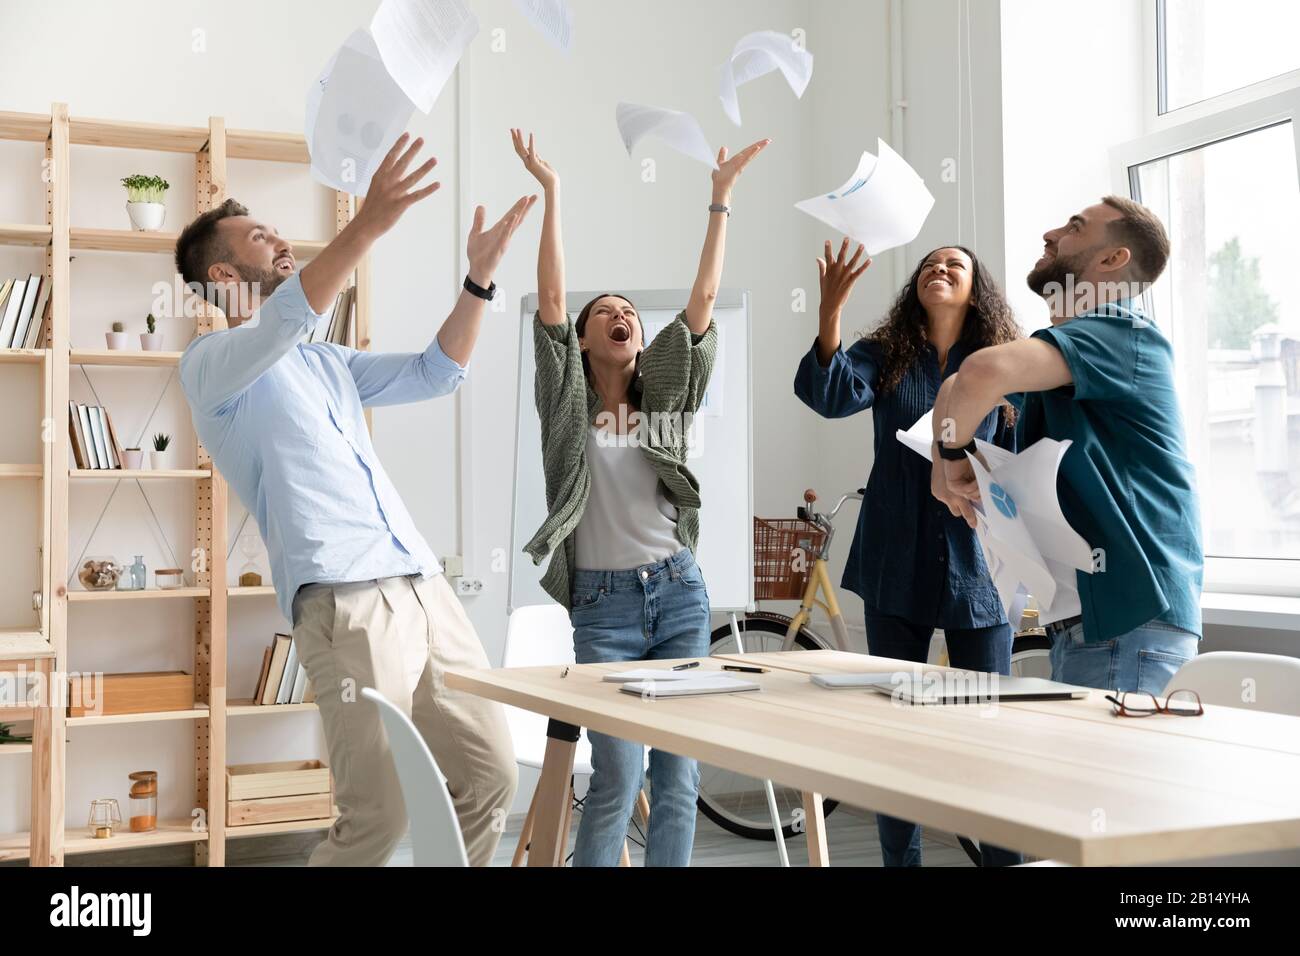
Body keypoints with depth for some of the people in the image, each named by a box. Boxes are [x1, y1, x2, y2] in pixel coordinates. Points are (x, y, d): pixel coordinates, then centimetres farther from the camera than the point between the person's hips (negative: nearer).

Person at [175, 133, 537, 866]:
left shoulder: (327, 363, 27)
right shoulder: (210, 364, 3)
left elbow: (437, 373, 26)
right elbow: (283, 323, -18)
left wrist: (480, 277, 13)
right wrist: (368, 225, -29)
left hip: (427, 588, 8)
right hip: (346, 603, -8)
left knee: (491, 779, 6)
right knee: (379, 817, -12)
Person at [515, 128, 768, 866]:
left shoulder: (665, 398, 10)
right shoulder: (569, 404, 3)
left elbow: (705, 298, 4)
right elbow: (550, 297, -6)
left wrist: (721, 197, 1)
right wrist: (551, 190, -10)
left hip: (679, 593, 3)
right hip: (603, 603, -3)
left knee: (680, 776, 4)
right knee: (618, 778, -7)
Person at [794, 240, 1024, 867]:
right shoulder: (885, 356, 5)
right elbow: (832, 395, -16)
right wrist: (830, 311, -31)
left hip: (977, 562, -1)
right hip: (898, 566, 1)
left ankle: (1005, 859, 13)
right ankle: (899, 860, 19)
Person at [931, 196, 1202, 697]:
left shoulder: (1124, 335, -13)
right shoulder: (1056, 353, 20)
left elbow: (986, 371, -31)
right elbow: (958, 386, 19)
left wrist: (952, 455, -15)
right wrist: (945, 459, -1)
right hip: (1087, 617, 9)